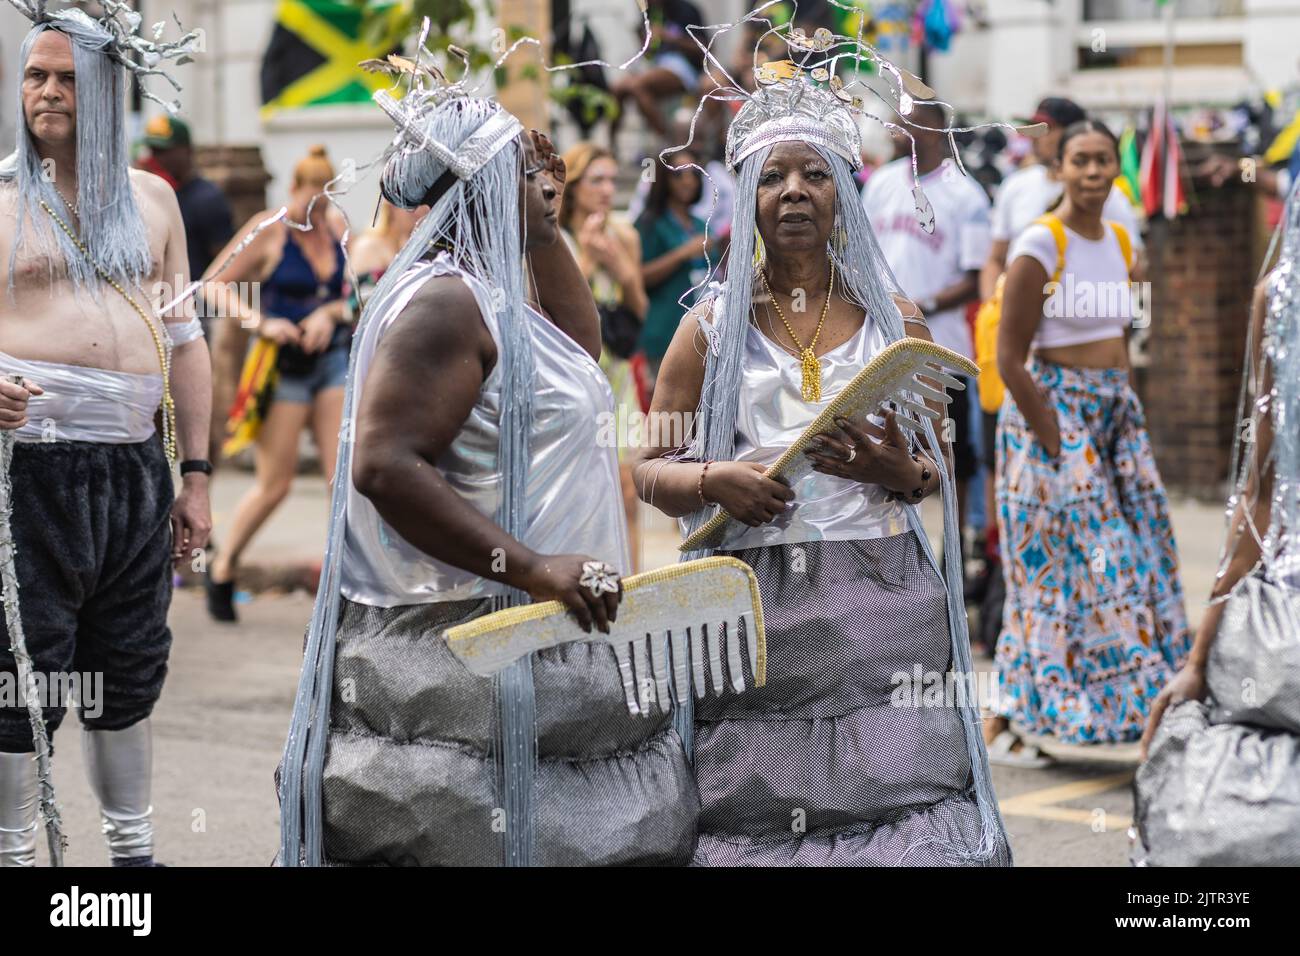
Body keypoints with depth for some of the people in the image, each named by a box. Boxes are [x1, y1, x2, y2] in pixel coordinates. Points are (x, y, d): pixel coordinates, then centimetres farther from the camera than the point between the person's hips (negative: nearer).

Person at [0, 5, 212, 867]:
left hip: (135, 463, 4)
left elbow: (184, 341, 14)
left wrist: (196, 477, 11)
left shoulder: (151, 199, 12)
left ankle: (134, 846, 26)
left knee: (131, 667, 13)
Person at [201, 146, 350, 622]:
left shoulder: (335, 230, 7)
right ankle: (222, 570, 18)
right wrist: (261, 322, -22)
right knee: (274, 484, -3)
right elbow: (214, 286, -9)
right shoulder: (268, 230, -8)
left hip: (334, 360, 5)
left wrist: (329, 314, -9)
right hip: (285, 368, -5)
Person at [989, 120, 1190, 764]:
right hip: (1053, 415, -8)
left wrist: (1126, 420, 9)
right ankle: (1004, 724, 3)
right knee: (1061, 570, -7)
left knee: (1137, 560, 5)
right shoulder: (1039, 246, -13)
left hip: (1116, 412, 8)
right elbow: (1009, 360, -15)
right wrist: (1056, 442, -16)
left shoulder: (1120, 243, 10)